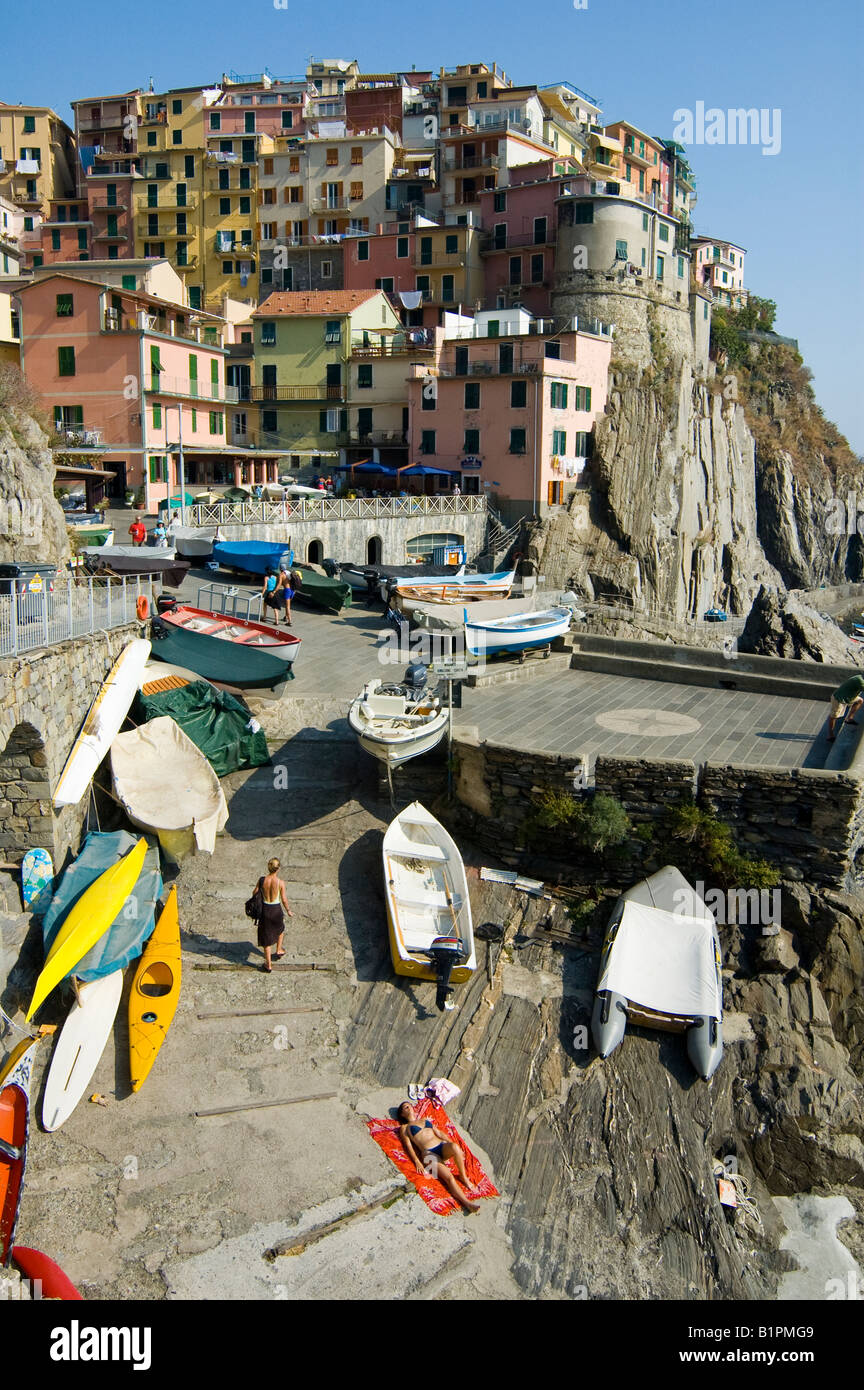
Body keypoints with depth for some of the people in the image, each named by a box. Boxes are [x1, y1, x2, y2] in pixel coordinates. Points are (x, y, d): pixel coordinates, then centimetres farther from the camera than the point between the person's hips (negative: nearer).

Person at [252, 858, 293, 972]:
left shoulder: (262, 880, -12)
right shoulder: (280, 882, -16)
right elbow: (284, 900, -9)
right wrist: (288, 911, 9)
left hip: (265, 910, 1)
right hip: (277, 909, -1)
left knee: (266, 937, 13)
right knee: (280, 929, 33)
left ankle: (268, 965, 20)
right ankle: (278, 951, 47)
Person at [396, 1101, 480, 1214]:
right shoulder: (404, 1128, 15)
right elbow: (408, 1146, 4)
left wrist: (452, 1145, 12)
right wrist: (417, 1162, -10)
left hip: (443, 1146, 3)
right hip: (429, 1153, -3)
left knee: (455, 1147, -34)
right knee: (448, 1177, -28)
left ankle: (463, 1177, -14)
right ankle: (467, 1203, -34)